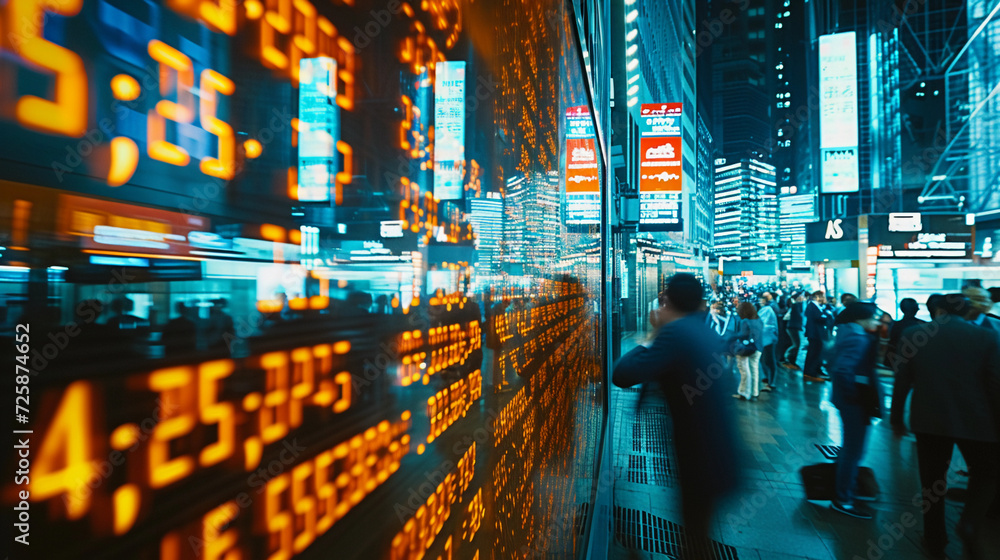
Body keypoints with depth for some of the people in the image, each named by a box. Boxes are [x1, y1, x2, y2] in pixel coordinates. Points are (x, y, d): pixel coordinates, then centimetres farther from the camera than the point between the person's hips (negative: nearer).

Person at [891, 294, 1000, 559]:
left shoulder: (914, 335, -4)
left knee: (932, 479, 14)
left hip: (929, 420, 0)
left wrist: (896, 418, 8)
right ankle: (970, 523, 0)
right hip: (975, 421, 0)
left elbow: (902, 381, -2)